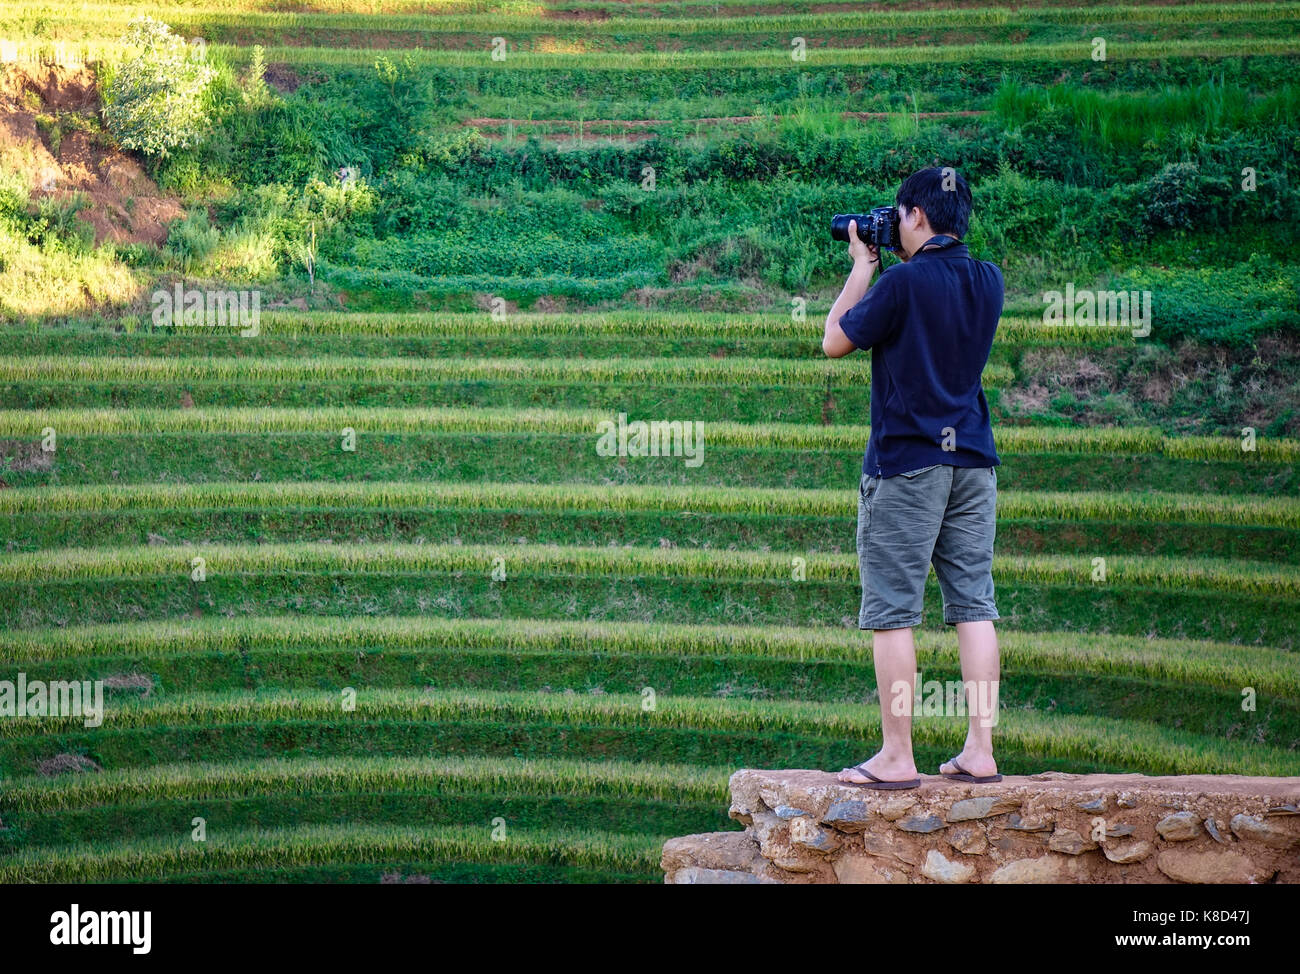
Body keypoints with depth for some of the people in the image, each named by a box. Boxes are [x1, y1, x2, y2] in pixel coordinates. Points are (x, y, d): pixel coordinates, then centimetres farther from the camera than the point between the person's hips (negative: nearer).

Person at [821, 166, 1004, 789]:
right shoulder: (988, 282, 7)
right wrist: (888, 267, 19)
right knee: (974, 604, 6)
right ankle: (980, 752, 5)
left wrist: (862, 266, 5)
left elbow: (834, 342, -3)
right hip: (973, 459, 6)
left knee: (891, 611, -2)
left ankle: (896, 757, -2)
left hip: (905, 463, -6)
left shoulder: (902, 283, -14)